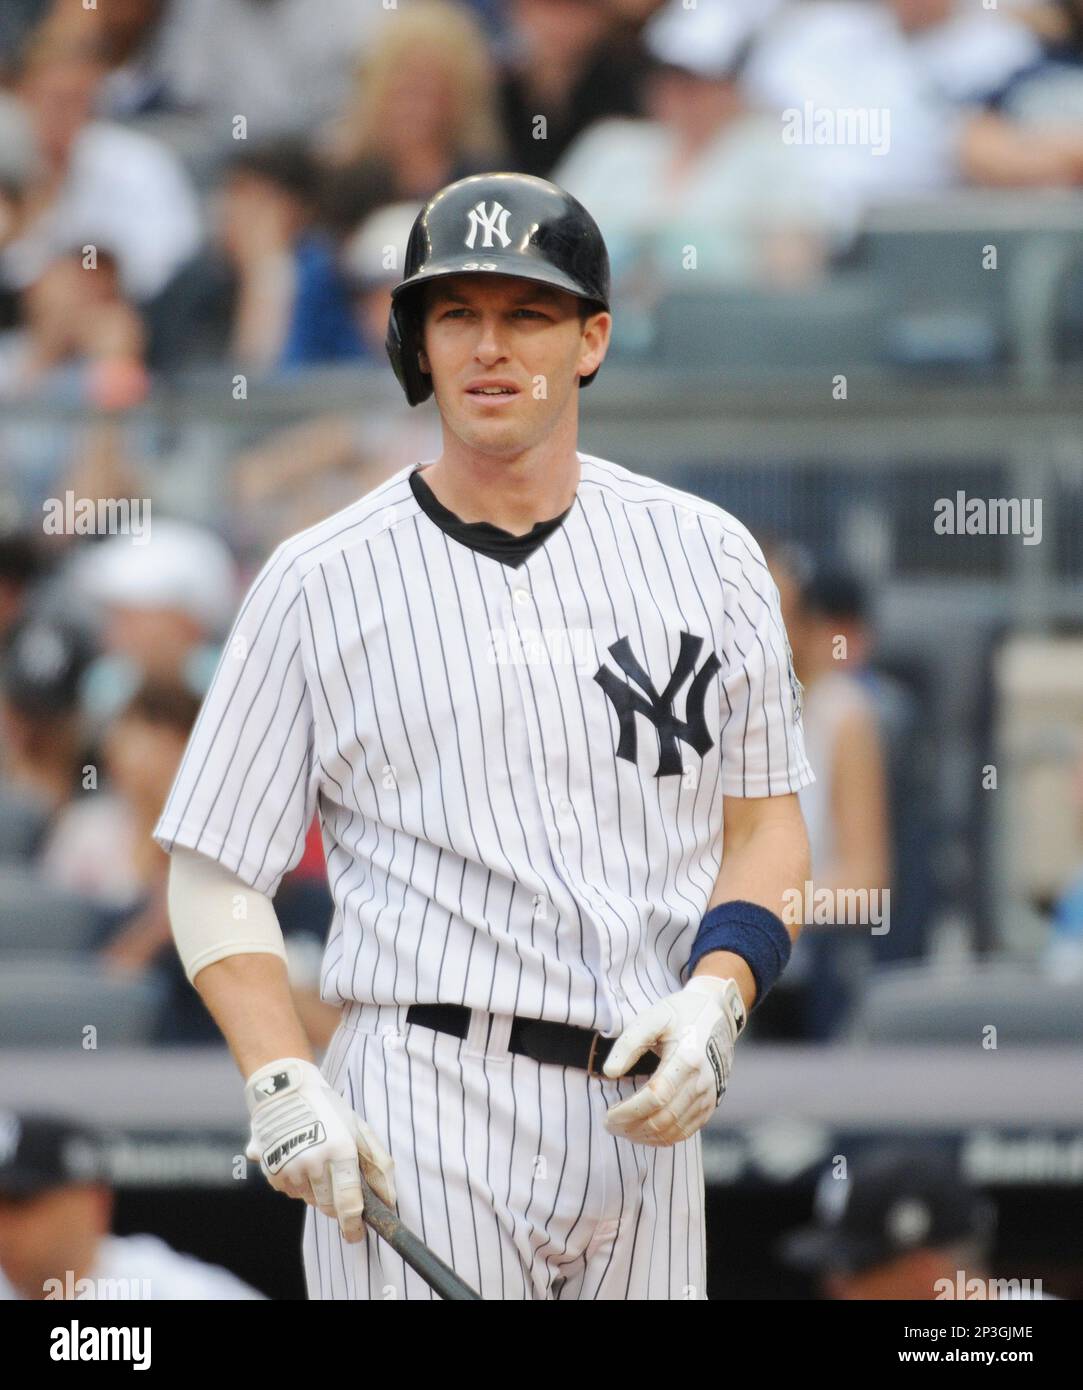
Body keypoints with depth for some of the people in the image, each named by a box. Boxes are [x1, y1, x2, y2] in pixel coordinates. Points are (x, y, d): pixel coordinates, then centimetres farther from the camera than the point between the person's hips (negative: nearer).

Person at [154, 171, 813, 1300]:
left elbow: (768, 823, 13)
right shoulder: (320, 582, 3)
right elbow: (215, 871, 4)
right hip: (420, 1123, -3)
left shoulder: (705, 555, 10)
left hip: (644, 1120, 3)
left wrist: (713, 1002, -6)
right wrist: (283, 1085, -11)